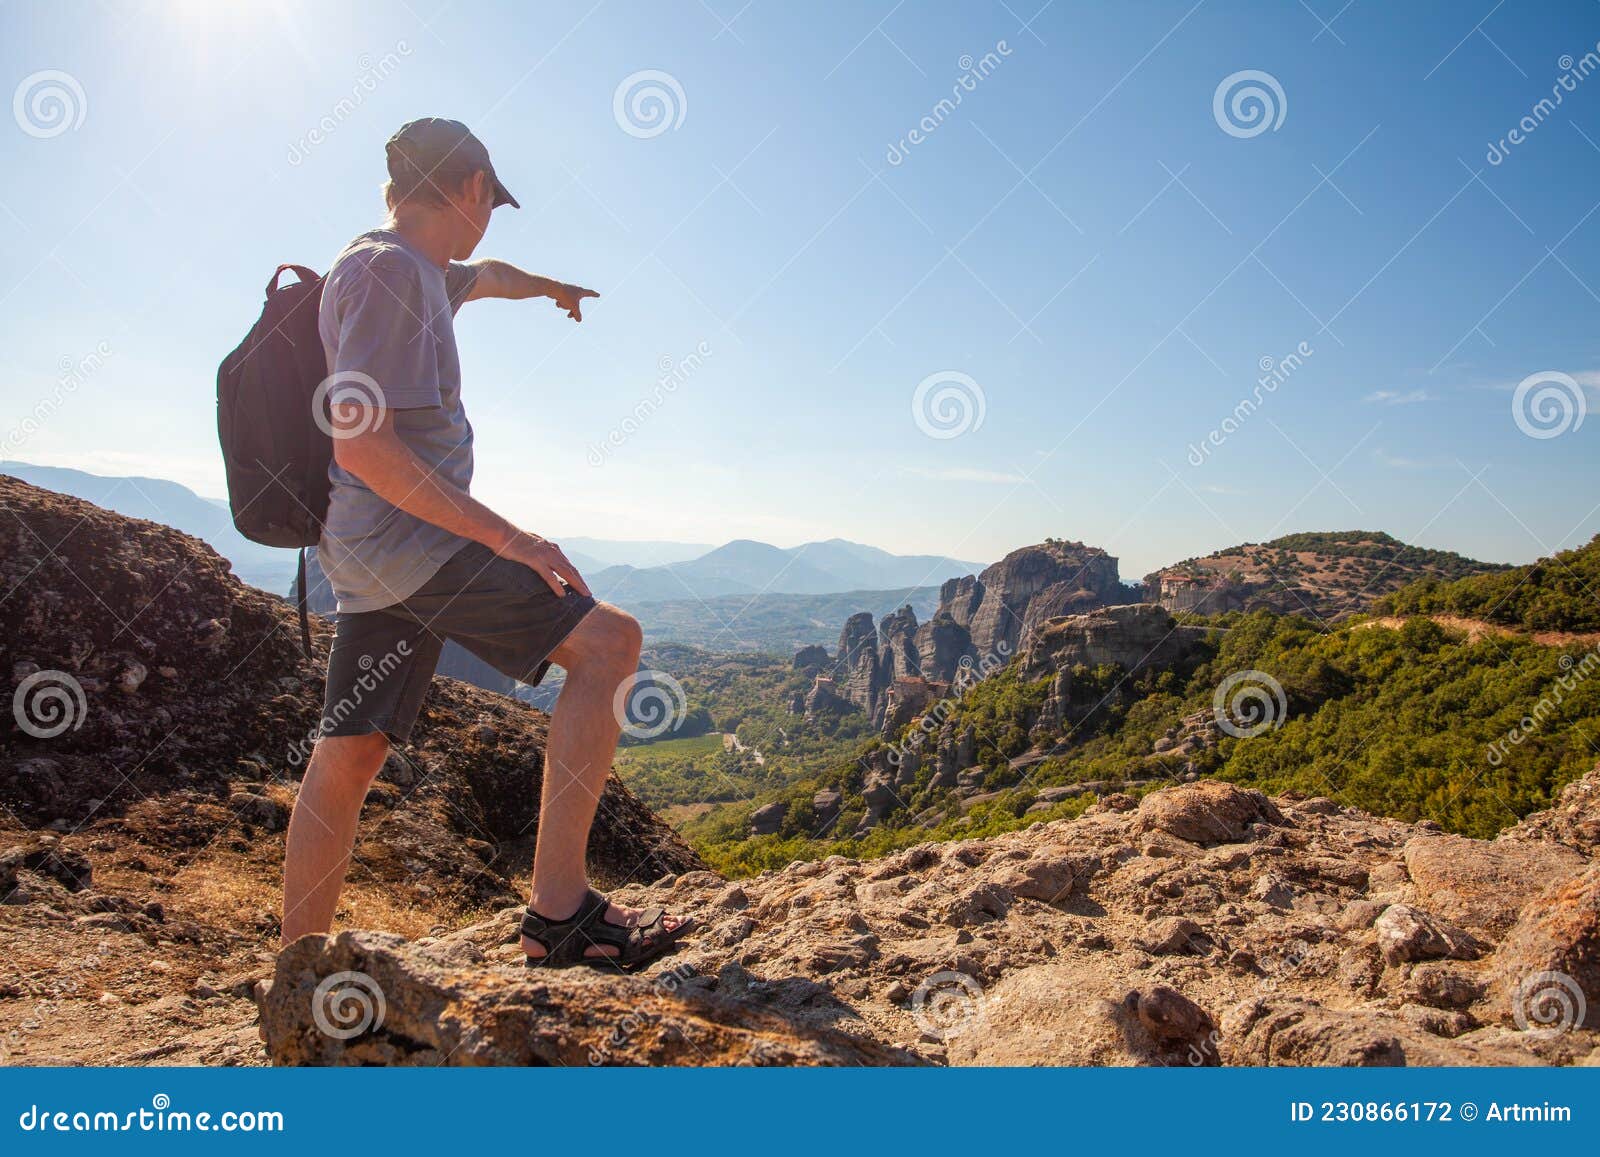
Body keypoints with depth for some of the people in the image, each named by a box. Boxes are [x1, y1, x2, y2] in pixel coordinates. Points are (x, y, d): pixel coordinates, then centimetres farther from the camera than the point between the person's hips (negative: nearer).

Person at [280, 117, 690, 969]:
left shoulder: (420, 271, 18)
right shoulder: (389, 270, -11)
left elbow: (484, 277, 43)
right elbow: (362, 444, -21)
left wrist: (549, 287, 63)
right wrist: (505, 537, -22)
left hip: (371, 555, 10)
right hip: (404, 538, -10)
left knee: (348, 756, 10)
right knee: (607, 640, -15)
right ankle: (558, 910, -18)